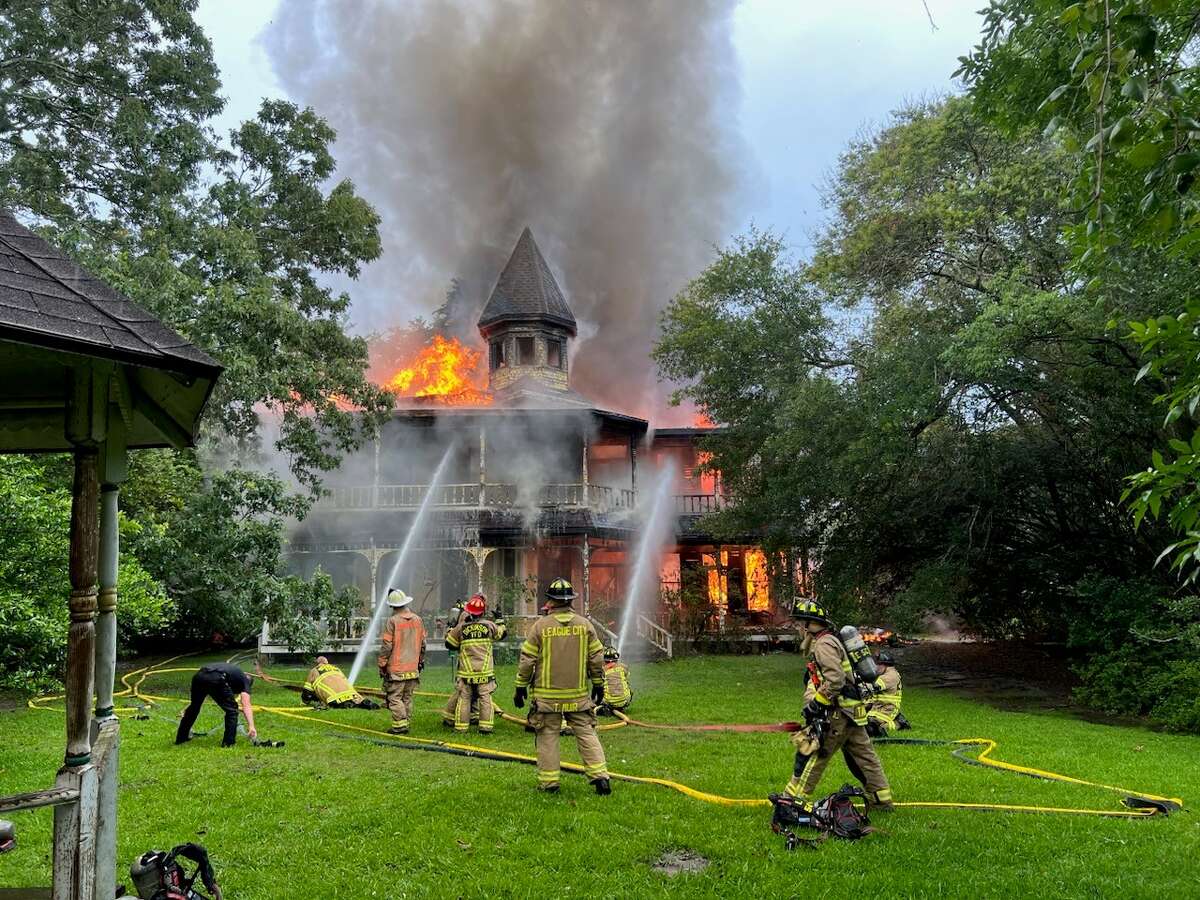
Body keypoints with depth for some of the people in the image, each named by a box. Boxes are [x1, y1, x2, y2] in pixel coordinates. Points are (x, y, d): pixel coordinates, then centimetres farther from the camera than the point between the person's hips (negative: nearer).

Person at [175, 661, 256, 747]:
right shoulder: (245, 680, 23)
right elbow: (246, 705, 7)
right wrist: (251, 726, -1)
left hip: (199, 675, 7)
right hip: (215, 679, -7)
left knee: (194, 707, 31)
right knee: (232, 710, 13)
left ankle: (180, 738, 46)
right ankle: (228, 743, 13)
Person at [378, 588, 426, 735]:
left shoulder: (393, 621, -13)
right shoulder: (418, 620, 6)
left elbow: (386, 646, -12)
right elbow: (423, 643, 14)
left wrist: (382, 664, -3)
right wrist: (421, 661, 24)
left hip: (396, 668, -6)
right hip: (413, 668, 6)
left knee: (395, 697, 0)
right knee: (407, 697, 13)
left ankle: (400, 725, -4)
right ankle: (405, 722, 16)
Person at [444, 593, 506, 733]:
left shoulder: (461, 627, -5)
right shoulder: (489, 626, -3)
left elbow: (449, 644, 7)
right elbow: (501, 634, 18)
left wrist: (451, 629, 23)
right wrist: (500, 620, 34)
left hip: (465, 671, 0)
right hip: (485, 671, 0)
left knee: (463, 698, 8)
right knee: (485, 698, 3)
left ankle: (461, 726, 10)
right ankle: (486, 726, 1)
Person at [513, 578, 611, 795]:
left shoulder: (540, 626, -6)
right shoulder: (585, 625, 1)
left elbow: (527, 660, -4)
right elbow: (596, 658, 4)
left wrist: (521, 687, 6)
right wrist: (598, 685, 15)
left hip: (547, 694, -2)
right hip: (579, 694, 2)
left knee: (547, 737, 7)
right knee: (586, 734, 8)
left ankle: (549, 782, 10)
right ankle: (599, 775, 3)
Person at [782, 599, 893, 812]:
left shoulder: (824, 644, -14)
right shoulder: (832, 641, 18)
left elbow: (835, 678, -25)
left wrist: (816, 703, -20)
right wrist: (816, 703, 24)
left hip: (837, 713, -10)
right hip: (852, 711, 10)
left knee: (811, 754, -4)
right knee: (863, 756, 14)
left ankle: (794, 799, 1)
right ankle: (881, 800, 21)